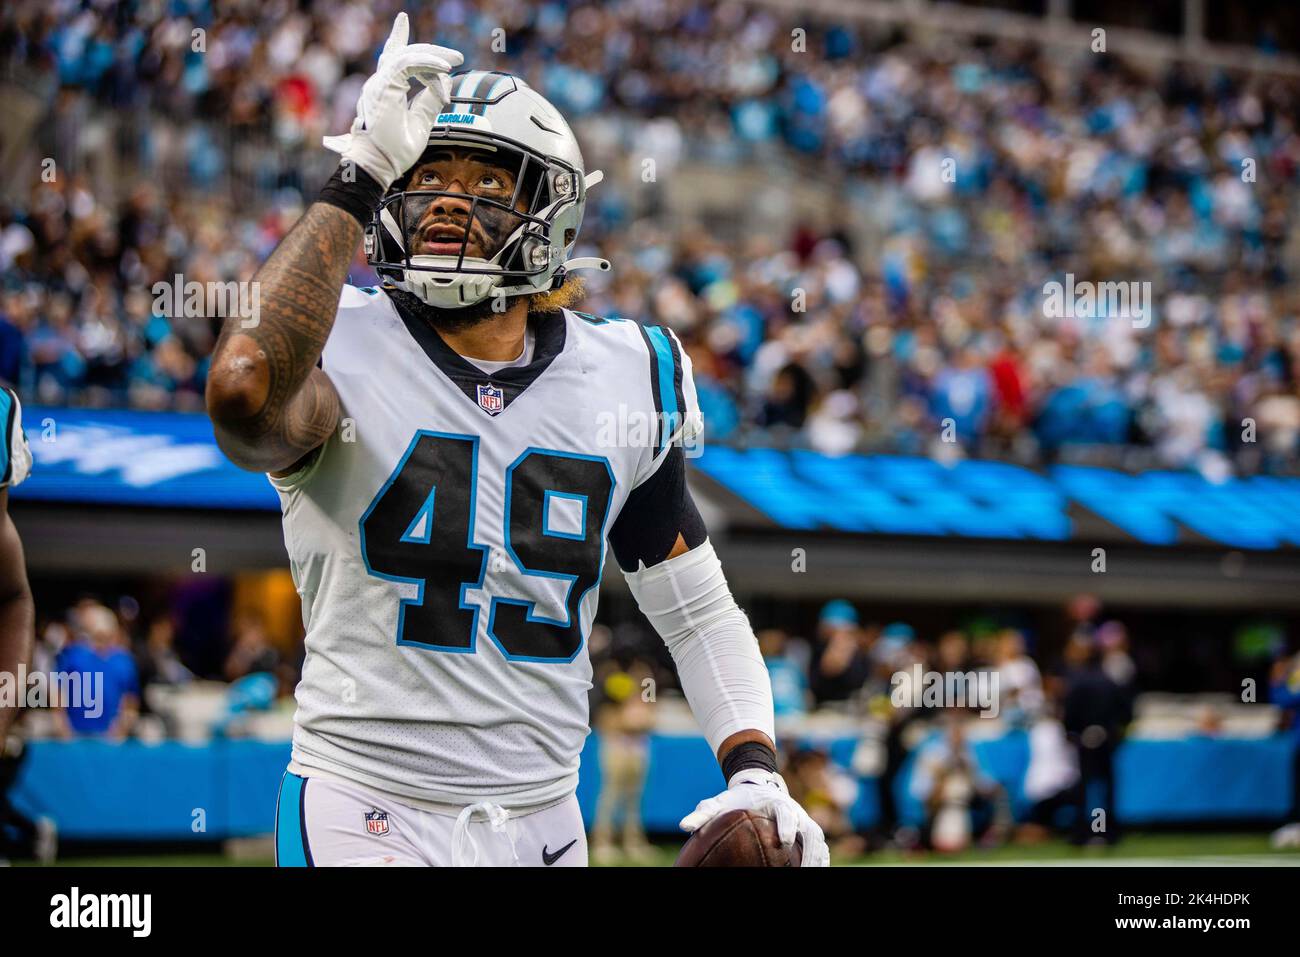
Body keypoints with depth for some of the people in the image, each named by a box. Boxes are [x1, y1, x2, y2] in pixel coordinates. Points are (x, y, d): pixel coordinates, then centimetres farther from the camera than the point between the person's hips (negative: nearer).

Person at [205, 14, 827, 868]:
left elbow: (701, 613, 14)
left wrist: (756, 773, -3)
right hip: (367, 817, -4)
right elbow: (245, 396, -34)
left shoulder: (625, 379, 6)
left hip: (542, 821, 4)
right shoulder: (344, 346, -8)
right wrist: (354, 185, -24)